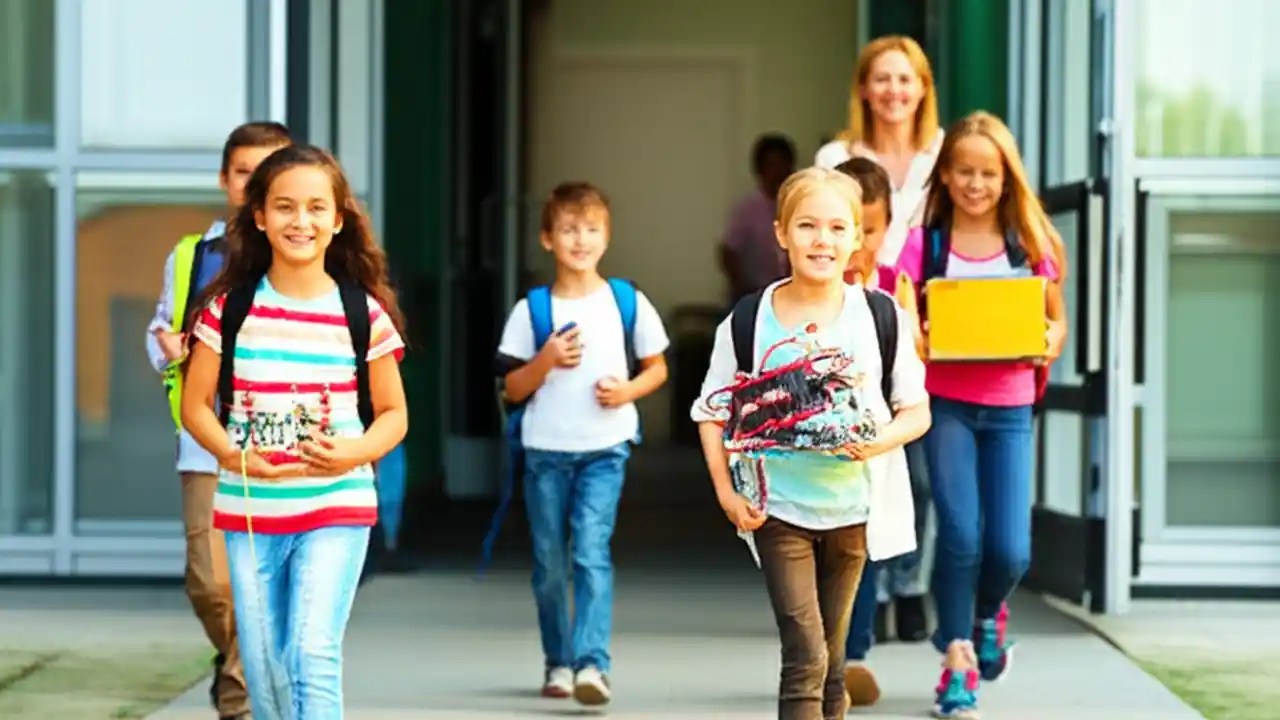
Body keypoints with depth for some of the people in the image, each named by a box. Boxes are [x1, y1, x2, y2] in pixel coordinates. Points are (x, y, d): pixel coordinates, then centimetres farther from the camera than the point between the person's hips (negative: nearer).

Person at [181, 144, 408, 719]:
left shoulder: (364, 314, -3)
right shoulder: (229, 308, -1)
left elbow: (393, 413, 6)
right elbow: (195, 404, 4)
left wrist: (355, 452, -15)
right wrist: (234, 456, -15)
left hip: (336, 508, -2)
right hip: (249, 510, 2)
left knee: (313, 656, -16)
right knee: (264, 669, 9)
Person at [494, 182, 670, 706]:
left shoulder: (628, 302, 1)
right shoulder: (531, 310, 0)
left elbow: (657, 368, 11)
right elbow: (513, 390, 2)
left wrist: (628, 390, -9)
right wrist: (547, 360, -16)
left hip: (604, 448, -2)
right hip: (545, 449, 2)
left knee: (591, 552, -15)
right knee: (549, 563, 8)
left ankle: (592, 664, -19)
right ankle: (558, 663, 23)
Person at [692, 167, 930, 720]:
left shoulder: (882, 317, -3)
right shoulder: (748, 322, -6)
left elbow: (916, 411, 2)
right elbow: (711, 412, 2)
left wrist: (880, 441, -18)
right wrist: (726, 493, -8)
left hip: (852, 507, 2)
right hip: (779, 508, -2)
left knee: (830, 662, 14)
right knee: (805, 659, -11)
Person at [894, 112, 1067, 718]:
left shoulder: (1030, 244, 4)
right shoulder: (923, 244, 0)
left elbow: (1056, 320, 12)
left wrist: (1048, 344, -11)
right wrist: (915, 339, -22)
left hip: (1008, 406, 1)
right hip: (946, 402, -1)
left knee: (1010, 549, -3)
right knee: (960, 533, -12)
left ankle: (987, 613, 33)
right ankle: (957, 662, 5)